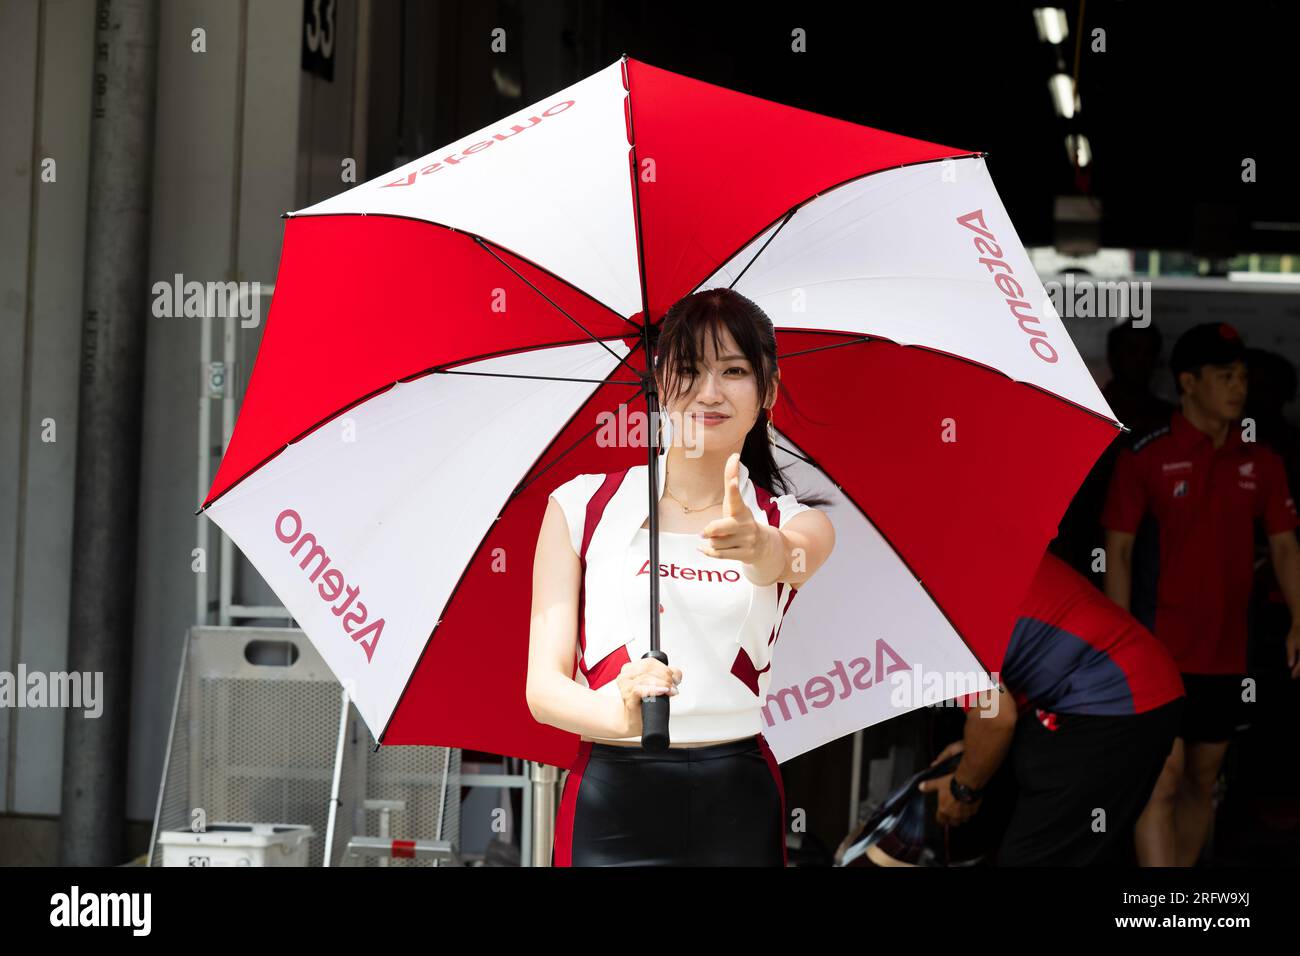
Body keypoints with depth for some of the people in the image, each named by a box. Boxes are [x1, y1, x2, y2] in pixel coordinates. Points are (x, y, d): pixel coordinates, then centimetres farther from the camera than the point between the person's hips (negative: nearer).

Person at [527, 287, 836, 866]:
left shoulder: (798, 525, 7)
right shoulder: (582, 508, 4)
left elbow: (787, 558, -19)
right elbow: (544, 686, -3)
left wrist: (761, 549, -42)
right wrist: (619, 714, -24)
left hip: (737, 808, 1)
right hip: (611, 803, -1)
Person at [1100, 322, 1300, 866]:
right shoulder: (1145, 458, -6)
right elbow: (1118, 550, -5)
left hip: (1227, 654, 5)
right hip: (1161, 652, -5)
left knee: (1202, 783, 12)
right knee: (1162, 782, -12)